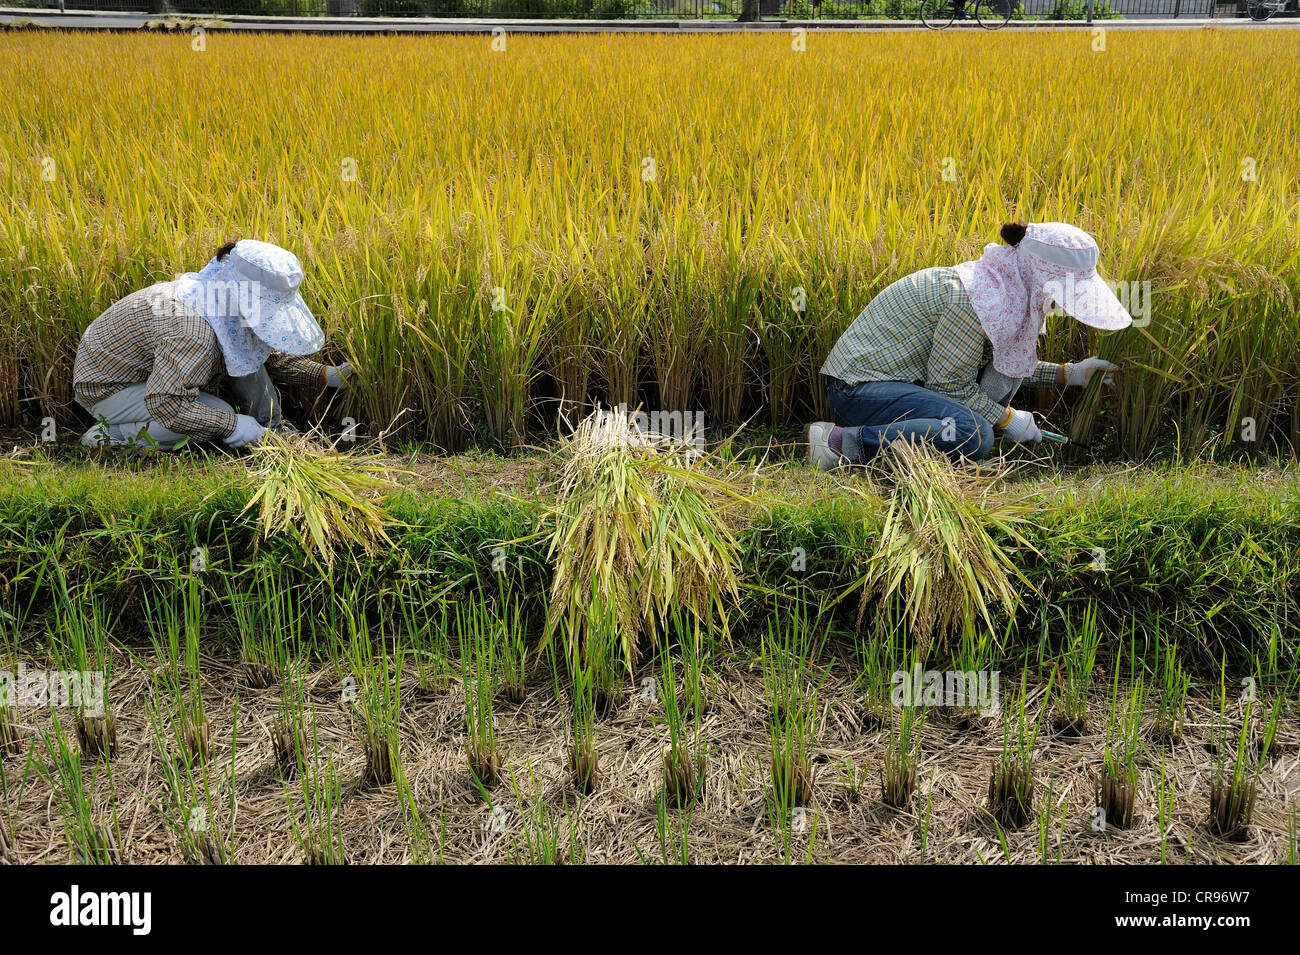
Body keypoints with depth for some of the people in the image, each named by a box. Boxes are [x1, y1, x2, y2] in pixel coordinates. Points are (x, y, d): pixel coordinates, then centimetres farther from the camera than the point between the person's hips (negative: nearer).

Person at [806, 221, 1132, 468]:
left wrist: (1069, 374, 17)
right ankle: (843, 442, -21)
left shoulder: (1001, 286, 9)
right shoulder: (978, 298, -21)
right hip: (858, 389, -10)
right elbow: (947, 384, -16)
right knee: (975, 436, -28)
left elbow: (1008, 367, 22)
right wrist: (1006, 419, -7)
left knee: (1004, 362, 12)